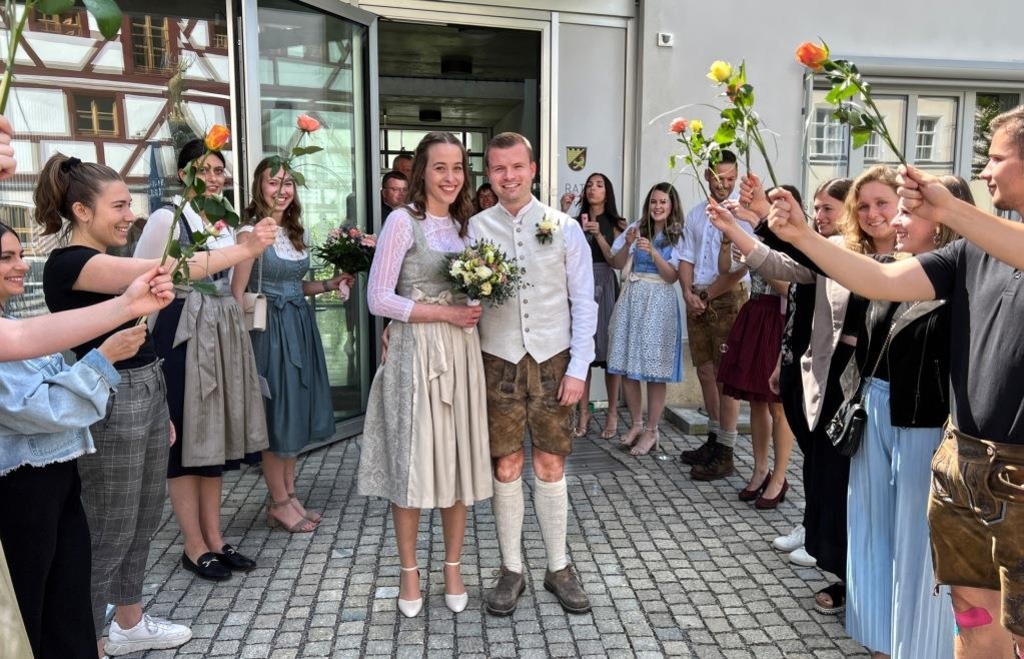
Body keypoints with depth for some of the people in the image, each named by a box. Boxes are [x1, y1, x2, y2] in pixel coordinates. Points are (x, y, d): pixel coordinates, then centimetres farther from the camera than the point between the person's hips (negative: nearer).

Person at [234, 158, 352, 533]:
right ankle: (279, 503, 16)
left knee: (295, 412, 12)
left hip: (300, 327, 8)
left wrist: (330, 285, 6)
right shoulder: (251, 233, -11)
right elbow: (238, 292, -13)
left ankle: (288, 496, 25)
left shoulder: (293, 231, 11)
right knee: (277, 415, 2)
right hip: (270, 329, -8)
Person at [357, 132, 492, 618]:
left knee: (459, 459, 9)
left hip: (461, 352, 6)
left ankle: (453, 569, 24)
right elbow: (378, 299, -12)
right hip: (415, 353, -5)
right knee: (412, 460, 4)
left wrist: (475, 307, -3)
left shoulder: (462, 224, 12)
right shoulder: (403, 221, -7)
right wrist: (445, 313, -15)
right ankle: (409, 572, 21)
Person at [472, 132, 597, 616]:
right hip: (498, 360, 0)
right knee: (506, 467, 7)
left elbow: (583, 302, 0)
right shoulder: (475, 228, 0)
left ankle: (559, 568, 24)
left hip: (552, 359, 0)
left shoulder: (564, 227, -1)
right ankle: (511, 570, 23)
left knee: (551, 466, 7)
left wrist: (578, 368, -5)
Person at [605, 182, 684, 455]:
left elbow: (672, 276, -6)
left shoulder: (678, 236, 2)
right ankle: (636, 424, 21)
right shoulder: (636, 228, 10)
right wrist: (628, 244, -9)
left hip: (659, 302, -3)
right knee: (627, 367, 5)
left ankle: (651, 431, 9)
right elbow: (616, 264, 8)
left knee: (654, 370, -3)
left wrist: (653, 251, -17)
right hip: (632, 298, 4)